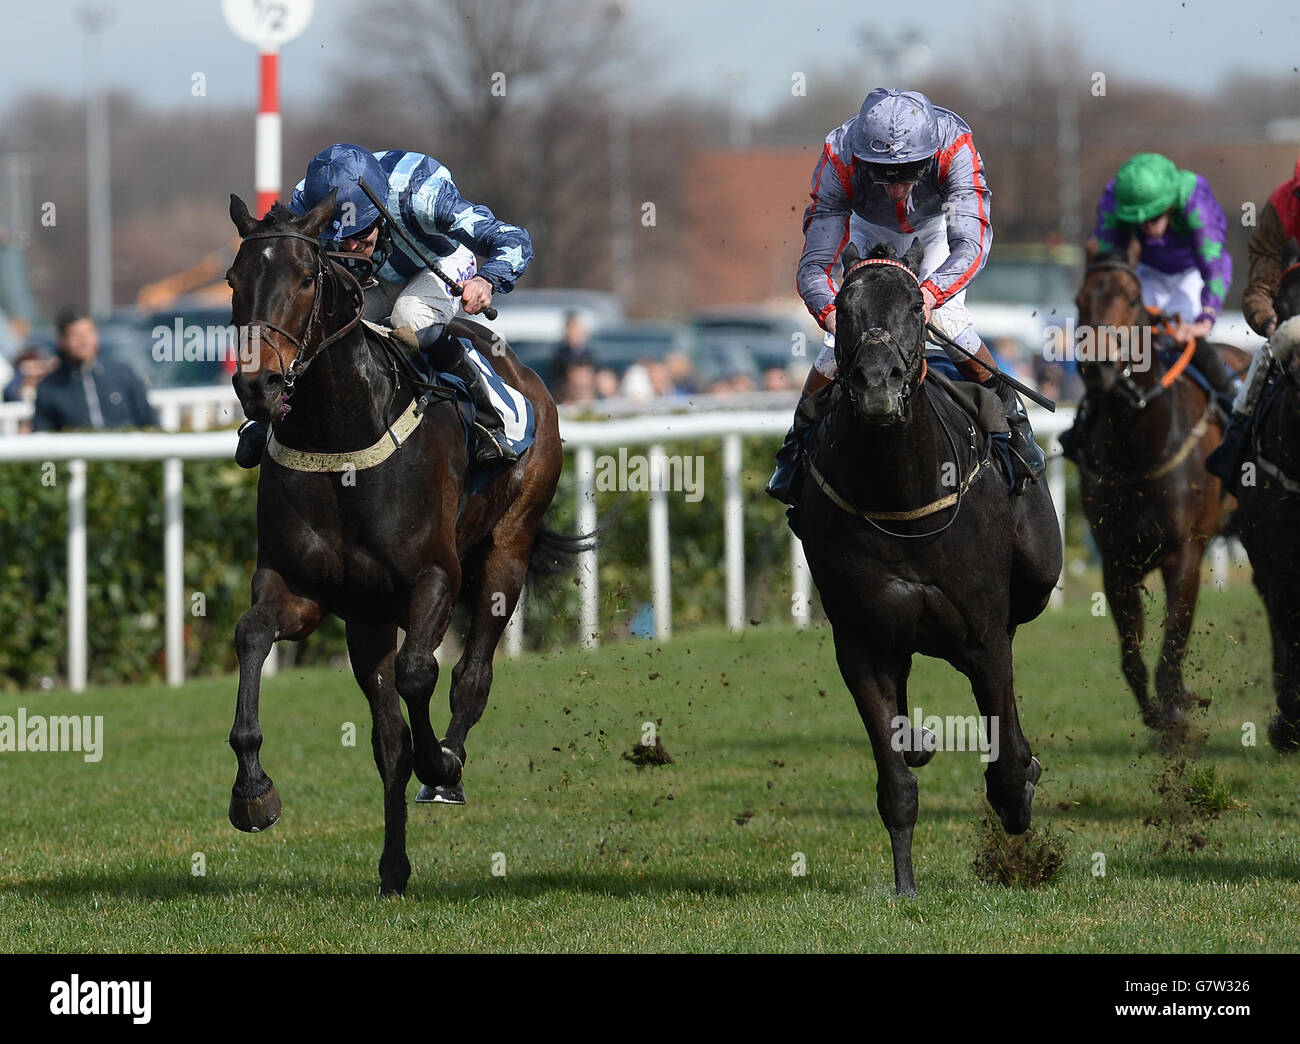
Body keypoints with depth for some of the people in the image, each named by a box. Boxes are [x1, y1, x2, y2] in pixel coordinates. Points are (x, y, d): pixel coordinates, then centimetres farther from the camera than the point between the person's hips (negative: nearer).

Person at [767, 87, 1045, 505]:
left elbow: (971, 244, -48)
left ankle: (1011, 420, -1)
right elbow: (813, 266, -38)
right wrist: (831, 313, -60)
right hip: (871, 231, 1)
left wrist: (930, 293, -67)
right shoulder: (839, 158, -39)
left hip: (937, 224, -1)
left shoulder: (953, 145, -42)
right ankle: (801, 437, 12)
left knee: (945, 318, -23)